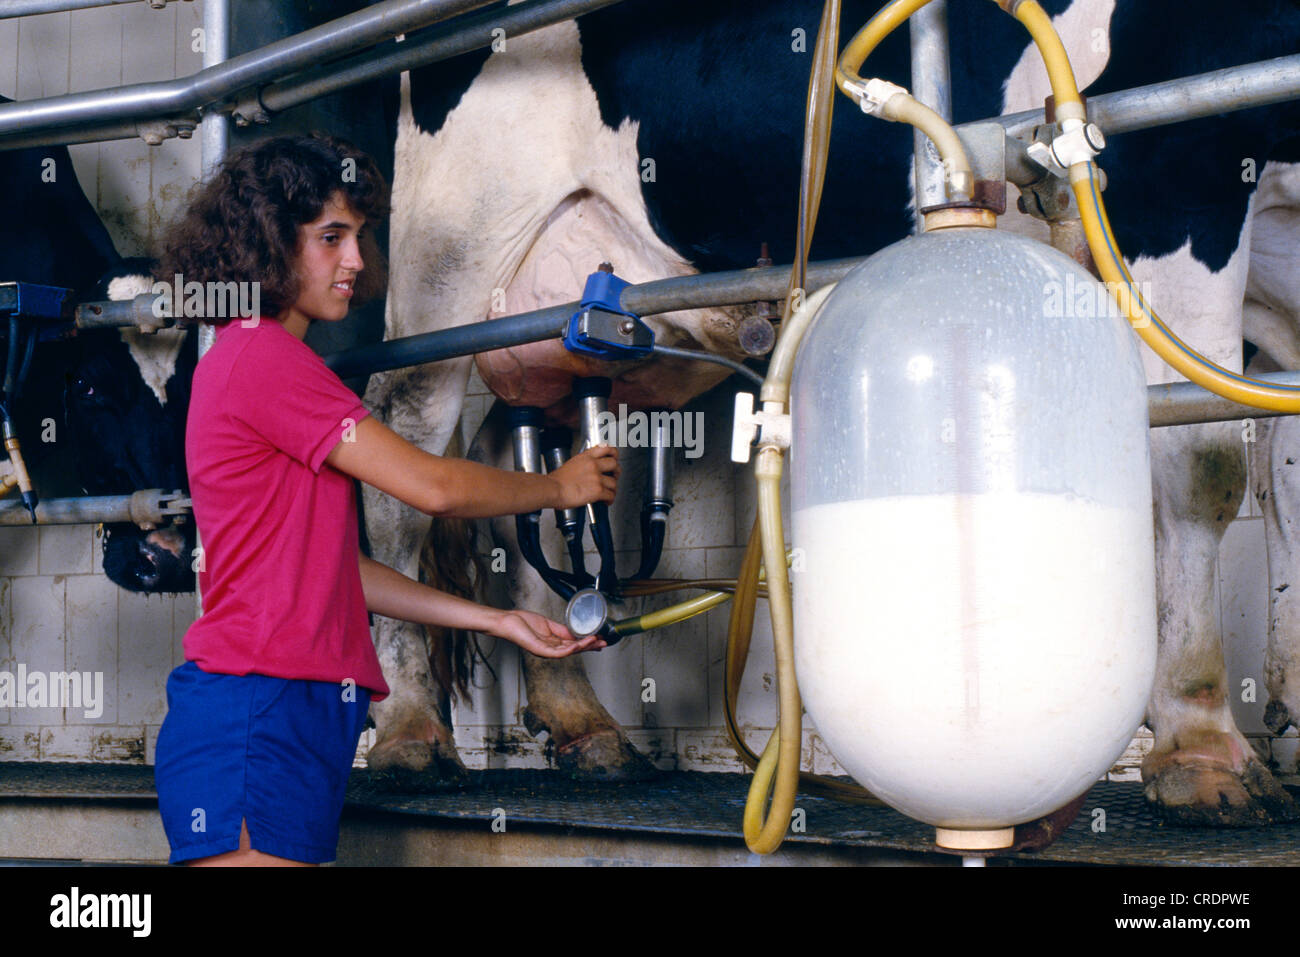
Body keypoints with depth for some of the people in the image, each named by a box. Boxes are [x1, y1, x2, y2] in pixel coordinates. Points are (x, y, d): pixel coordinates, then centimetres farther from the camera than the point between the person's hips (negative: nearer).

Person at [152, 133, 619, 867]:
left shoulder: (251, 359, 20)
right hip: (258, 718, -10)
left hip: (299, 717, 10)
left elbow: (332, 569, 20)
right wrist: (559, 487, 7)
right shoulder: (263, 357, -10)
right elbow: (432, 486, -11)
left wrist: (498, 621, 19)